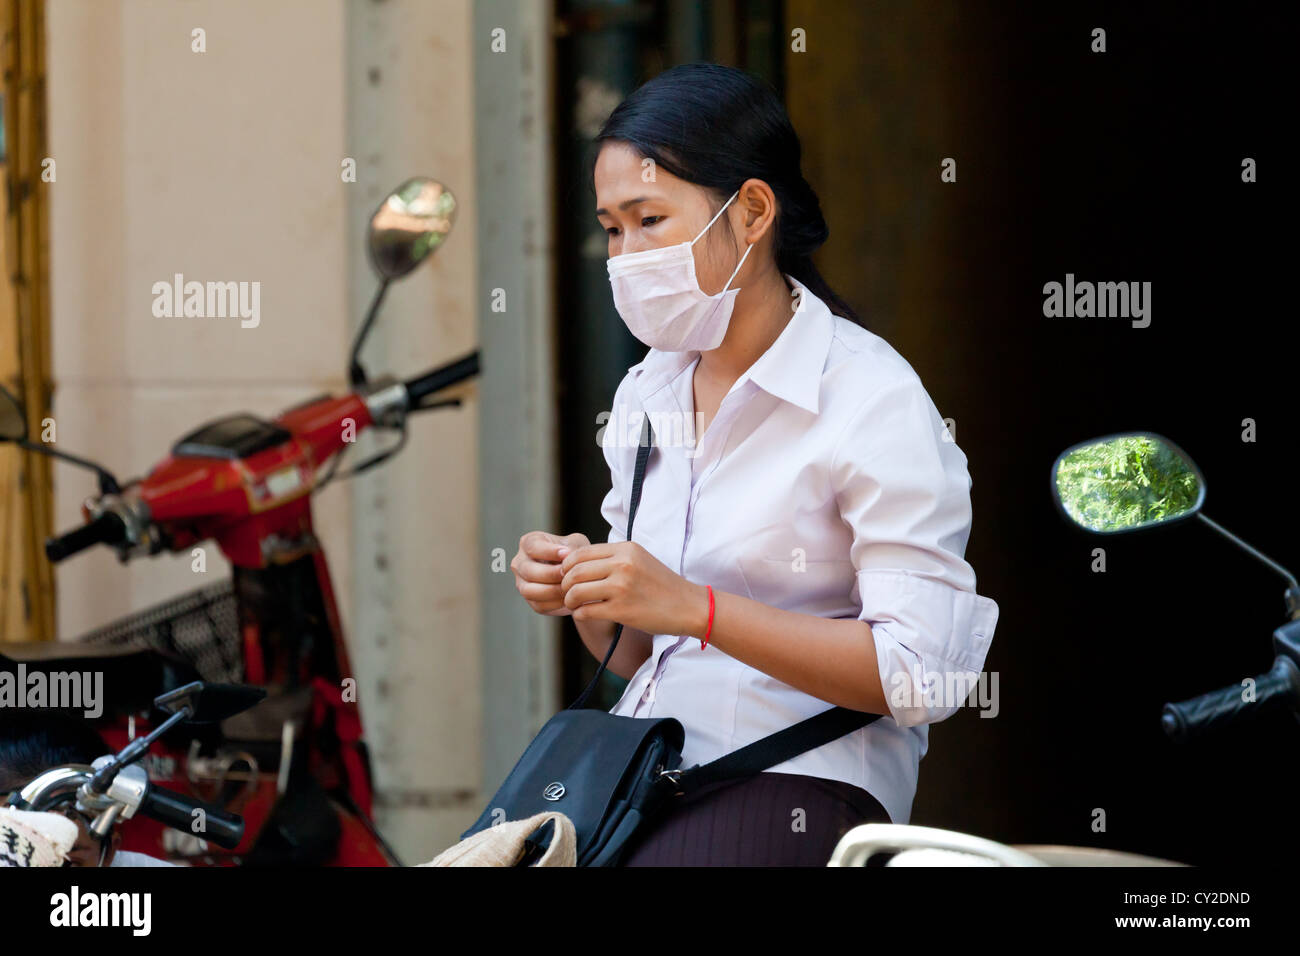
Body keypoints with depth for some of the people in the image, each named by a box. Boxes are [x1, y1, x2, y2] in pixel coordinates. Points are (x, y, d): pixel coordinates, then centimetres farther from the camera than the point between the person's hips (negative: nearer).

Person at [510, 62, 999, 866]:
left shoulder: (872, 400, -8)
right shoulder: (647, 394, 15)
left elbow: (919, 674, -16)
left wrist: (696, 608, -19)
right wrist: (586, 598, 1)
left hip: (797, 795, -7)